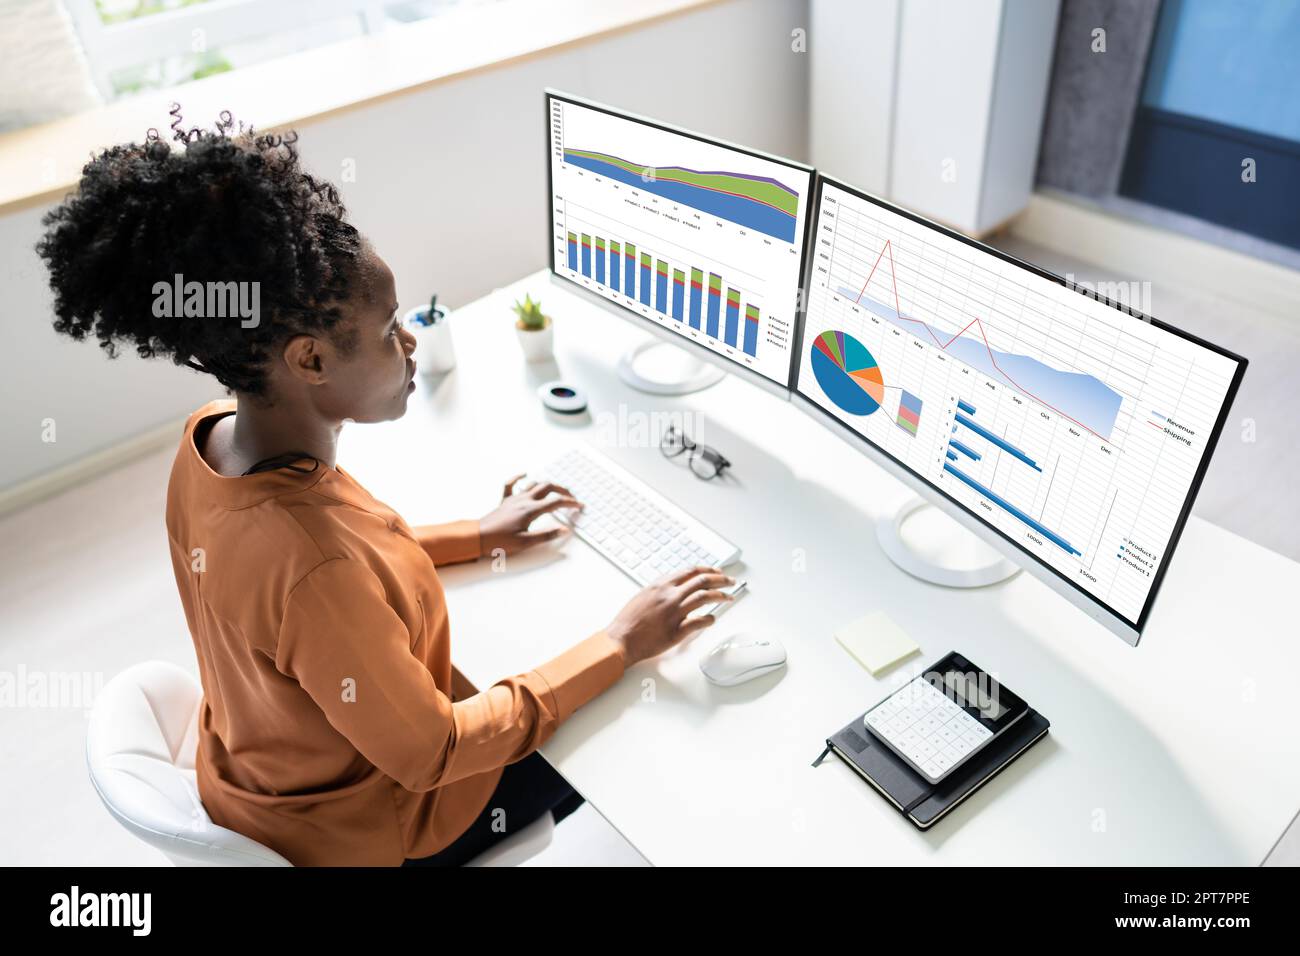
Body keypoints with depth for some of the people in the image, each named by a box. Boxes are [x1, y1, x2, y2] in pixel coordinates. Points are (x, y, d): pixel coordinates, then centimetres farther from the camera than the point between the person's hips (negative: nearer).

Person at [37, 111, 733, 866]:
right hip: (362, 828, -7)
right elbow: (431, 755, -28)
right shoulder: (315, 570, -43)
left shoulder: (211, 437, -16)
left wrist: (477, 536, 2)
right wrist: (619, 645, -22)